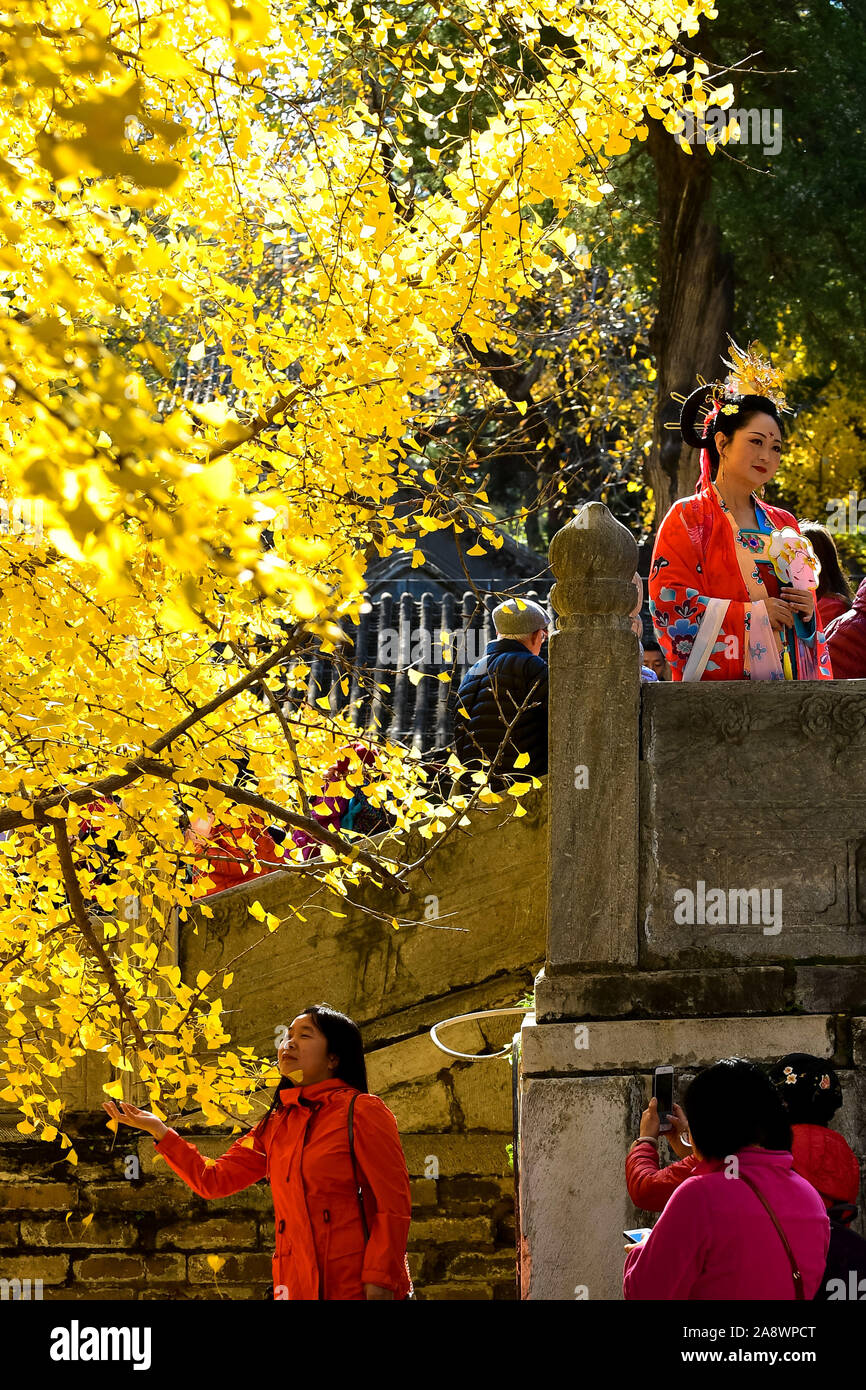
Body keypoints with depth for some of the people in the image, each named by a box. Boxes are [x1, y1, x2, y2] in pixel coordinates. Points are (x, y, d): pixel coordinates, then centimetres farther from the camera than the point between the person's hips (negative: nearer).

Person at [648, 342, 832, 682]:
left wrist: (806, 612, -1)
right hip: (716, 686, -5)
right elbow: (669, 604, -9)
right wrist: (754, 614, -11)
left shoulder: (783, 525, 18)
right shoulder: (688, 518, 2)